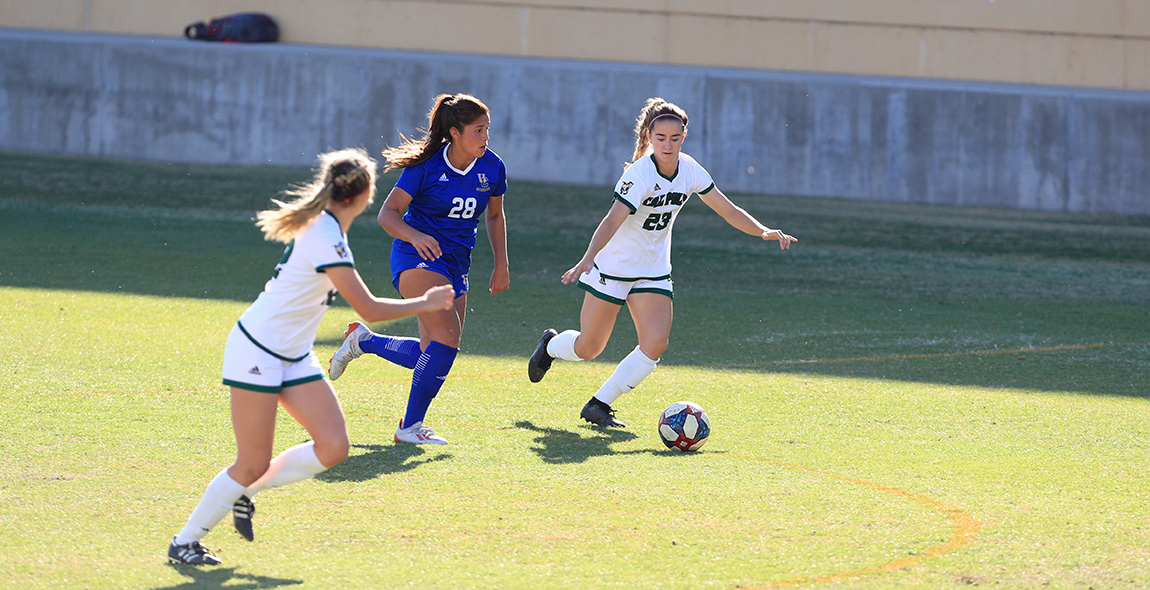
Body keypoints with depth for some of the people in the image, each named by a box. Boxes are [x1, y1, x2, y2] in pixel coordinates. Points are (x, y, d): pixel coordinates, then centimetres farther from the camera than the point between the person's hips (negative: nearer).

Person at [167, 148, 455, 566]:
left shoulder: (325, 226, 3)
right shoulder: (327, 241, -25)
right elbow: (370, 310, -23)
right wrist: (426, 303, -12)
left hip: (294, 355, 9)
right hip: (257, 353, -9)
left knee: (333, 446, -4)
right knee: (253, 464, -6)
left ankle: (245, 491, 14)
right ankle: (184, 542, 10)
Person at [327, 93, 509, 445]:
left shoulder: (491, 168, 1)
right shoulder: (427, 167, -13)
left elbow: (494, 216, 18)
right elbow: (388, 214, -13)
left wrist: (501, 266, 11)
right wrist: (414, 236, -33)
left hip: (455, 266, 6)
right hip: (416, 258, -6)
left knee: (432, 357, 4)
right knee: (447, 336, -25)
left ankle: (363, 340, 30)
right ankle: (410, 426, -15)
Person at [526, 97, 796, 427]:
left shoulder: (689, 170, -5)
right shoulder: (640, 174, -24)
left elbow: (729, 211, 4)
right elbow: (613, 220, -35)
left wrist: (765, 232, -11)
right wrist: (586, 260, -50)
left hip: (654, 272, 5)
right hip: (612, 267, -5)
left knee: (655, 344, -13)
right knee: (588, 349, 3)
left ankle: (598, 405, 0)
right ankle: (551, 345, 40)